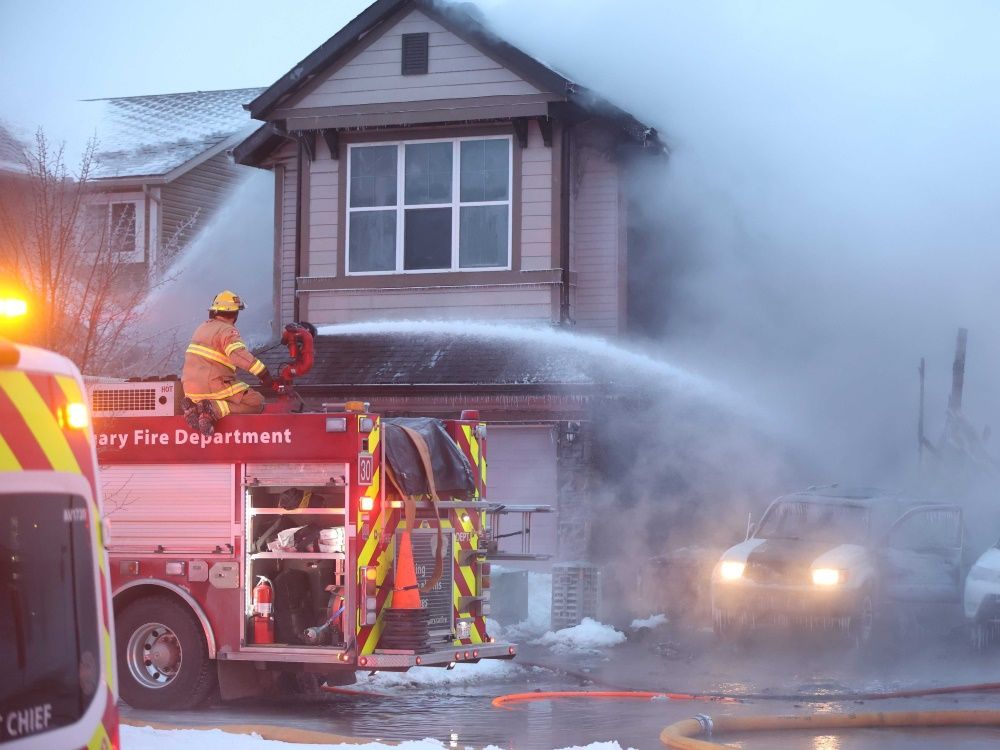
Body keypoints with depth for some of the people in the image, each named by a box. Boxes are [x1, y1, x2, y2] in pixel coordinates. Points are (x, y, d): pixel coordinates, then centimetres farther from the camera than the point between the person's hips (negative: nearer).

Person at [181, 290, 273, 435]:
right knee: (257, 402, -2)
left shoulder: (202, 328, 18)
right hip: (214, 386, -8)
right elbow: (239, 354, -27)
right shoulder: (227, 330, -9)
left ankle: (194, 405, 1)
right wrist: (263, 373, -29)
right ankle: (214, 410, -21)